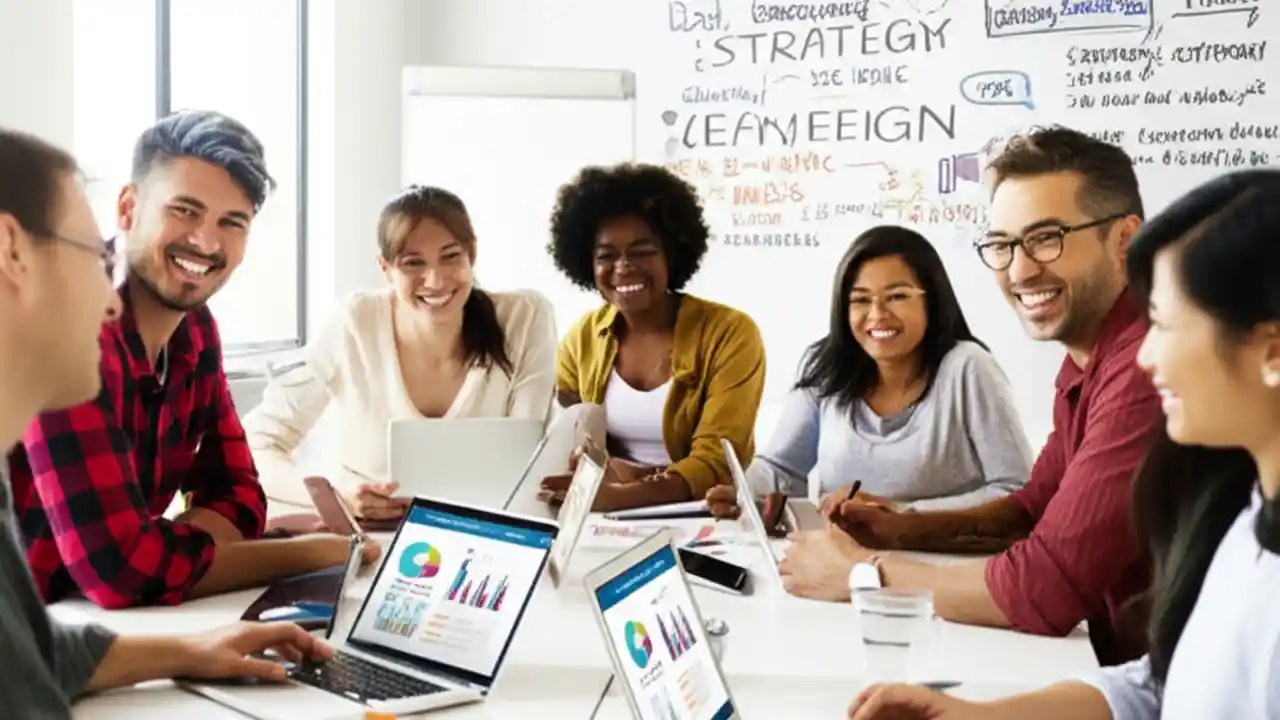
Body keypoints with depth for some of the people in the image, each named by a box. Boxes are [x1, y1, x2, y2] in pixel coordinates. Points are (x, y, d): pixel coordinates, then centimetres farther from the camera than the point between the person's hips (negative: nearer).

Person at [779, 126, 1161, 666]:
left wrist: (865, 572, -13)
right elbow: (1034, 509, 18)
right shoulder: (1088, 357, 7)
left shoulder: (1147, 365, -25)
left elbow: (1049, 586, -27)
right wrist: (904, 530, 1)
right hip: (1116, 653, 8)